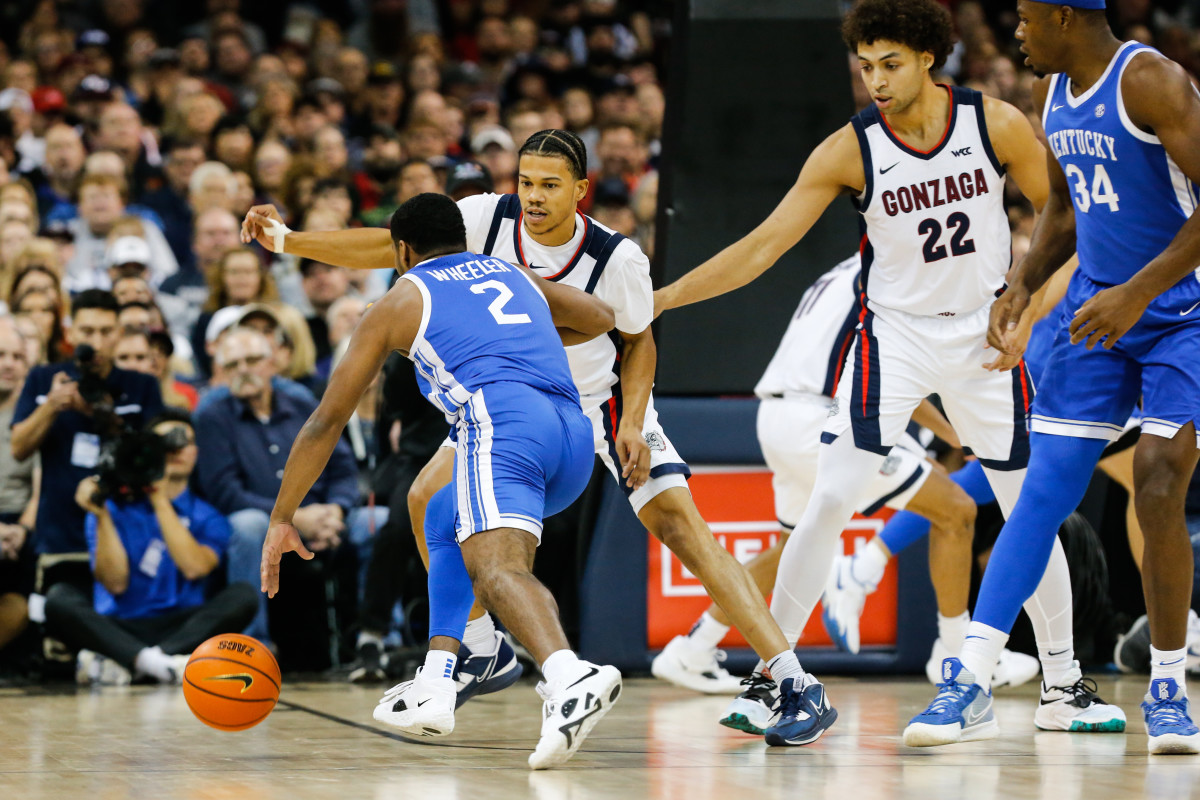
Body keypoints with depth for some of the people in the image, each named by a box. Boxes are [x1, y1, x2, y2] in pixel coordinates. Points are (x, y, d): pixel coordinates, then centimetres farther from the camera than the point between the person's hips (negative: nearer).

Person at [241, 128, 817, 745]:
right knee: (429, 499, -5)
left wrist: (632, 424, -21)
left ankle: (789, 678, -22)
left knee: (682, 526, -20)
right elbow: (390, 248, -14)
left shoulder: (618, 259, -26)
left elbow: (638, 340, -8)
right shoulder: (490, 219, -20)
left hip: (605, 399, -4)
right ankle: (485, 652, 15)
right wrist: (287, 240, -23)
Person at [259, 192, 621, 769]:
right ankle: (434, 691, 21)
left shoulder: (400, 301, 20)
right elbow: (601, 318, 49)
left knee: (497, 566, -26)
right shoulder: (512, 273, 32)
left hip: (502, 419, -6)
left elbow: (327, 420, 22)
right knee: (446, 521, 30)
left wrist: (281, 520, 30)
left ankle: (571, 678, -57)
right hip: (575, 433, 6)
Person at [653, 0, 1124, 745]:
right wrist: (663, 296, -20)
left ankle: (1062, 685, 21)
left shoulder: (997, 124, -12)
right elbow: (762, 247, -12)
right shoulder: (851, 149, -13)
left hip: (983, 334, 1)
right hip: (894, 330, -1)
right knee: (831, 498, -16)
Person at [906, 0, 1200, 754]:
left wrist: (1138, 293, -27)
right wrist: (1022, 286, 7)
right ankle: (973, 677, -2)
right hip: (1098, 309, 7)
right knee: (1043, 492, -1)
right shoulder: (1055, 93, 8)